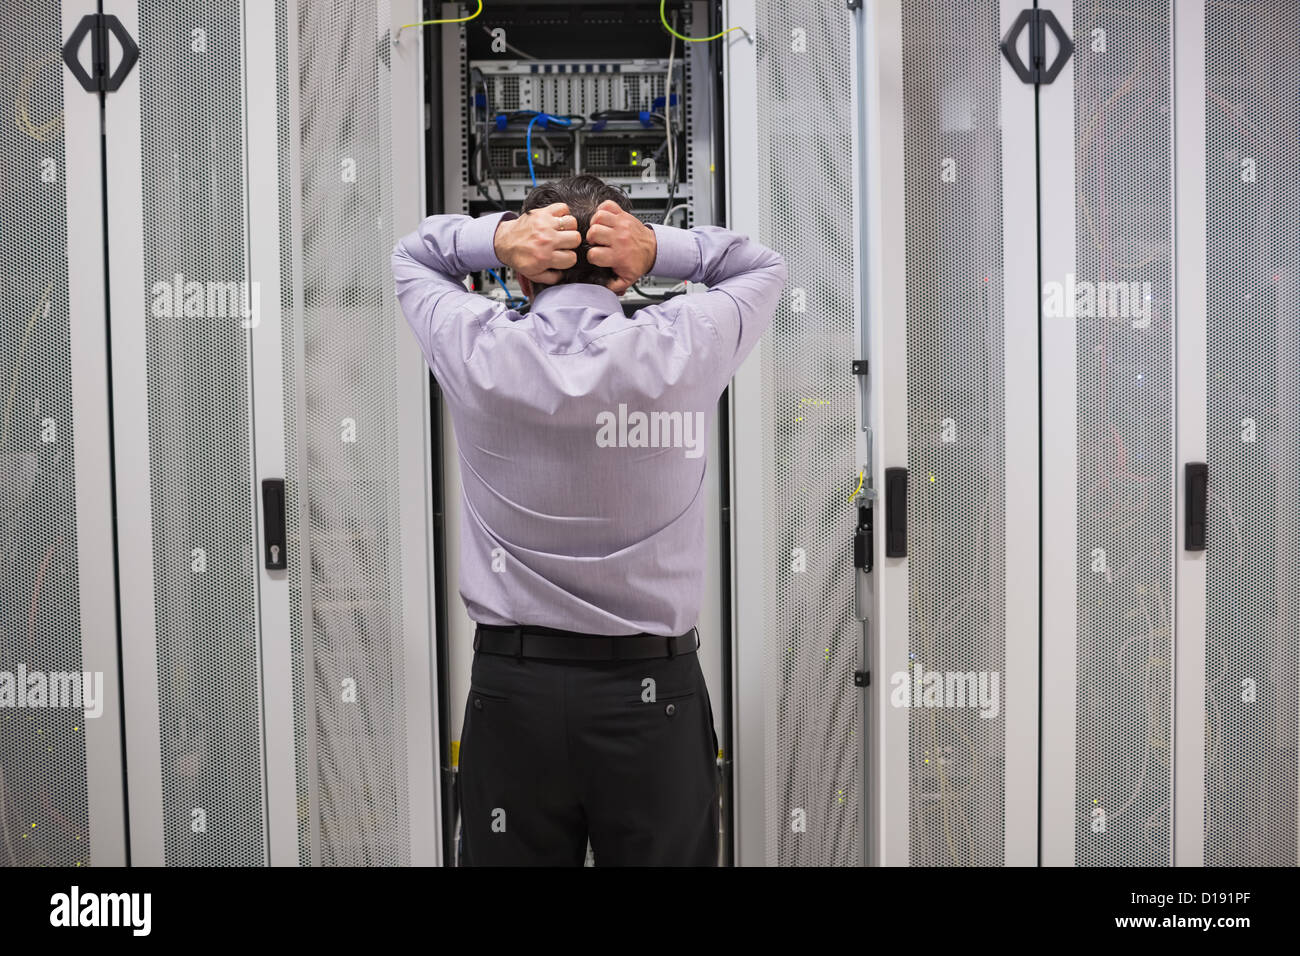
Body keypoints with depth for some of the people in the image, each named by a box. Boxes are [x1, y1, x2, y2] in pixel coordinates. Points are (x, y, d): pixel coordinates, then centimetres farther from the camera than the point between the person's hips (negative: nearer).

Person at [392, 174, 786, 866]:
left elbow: (411, 256, 14)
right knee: (667, 856, 13)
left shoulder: (481, 355, -7)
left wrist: (496, 236, -4)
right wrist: (658, 249, -3)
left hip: (513, 686, 1)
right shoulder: (683, 350, -8)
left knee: (512, 856, 13)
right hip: (654, 689, 0)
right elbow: (763, 268, 13)